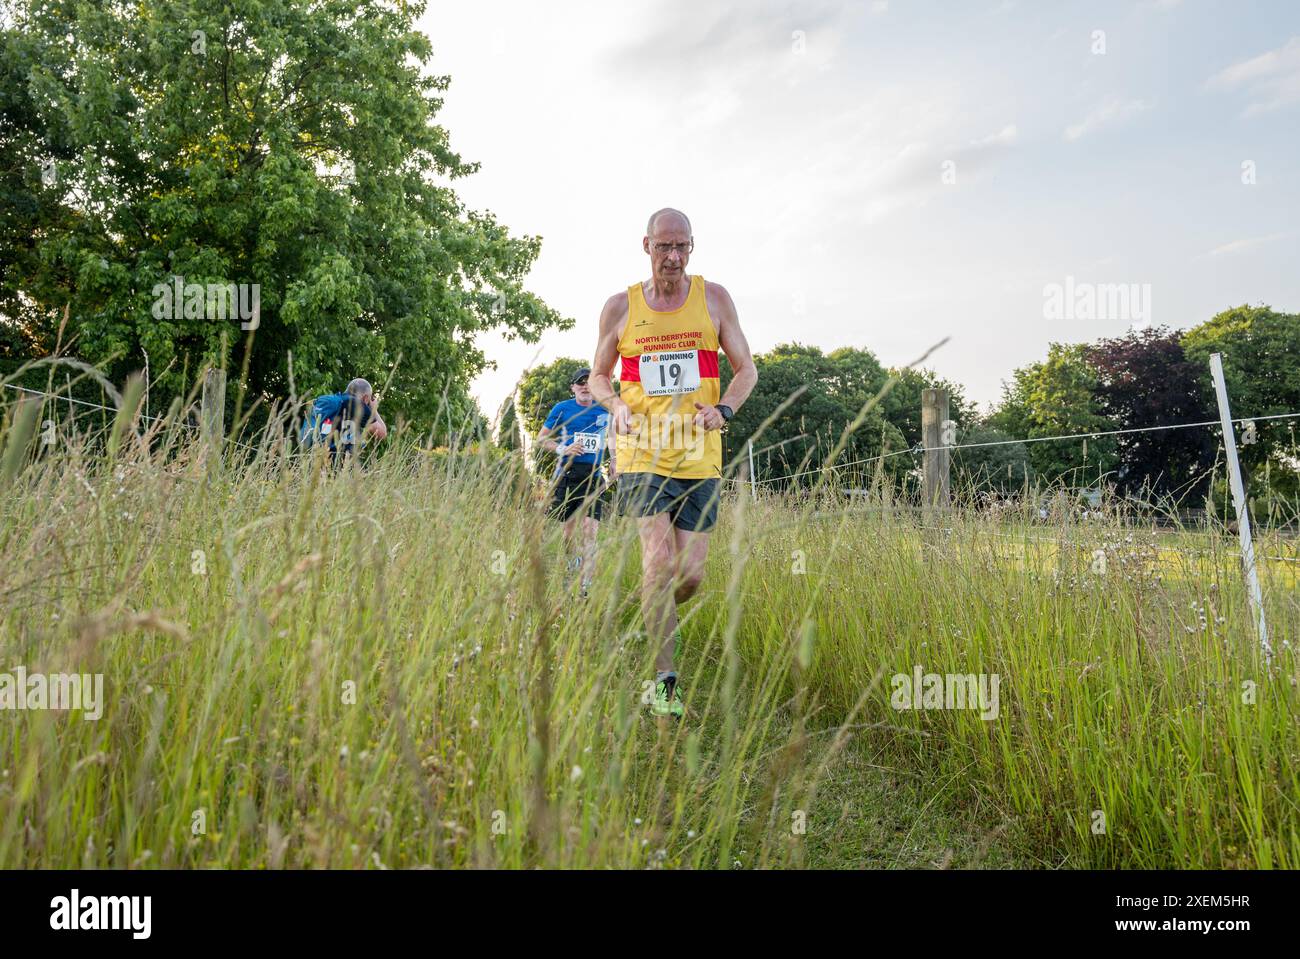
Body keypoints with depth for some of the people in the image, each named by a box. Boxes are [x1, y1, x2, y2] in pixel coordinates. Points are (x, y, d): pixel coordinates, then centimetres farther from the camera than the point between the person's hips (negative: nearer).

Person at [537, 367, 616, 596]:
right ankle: (570, 564, 36)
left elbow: (612, 436, 26)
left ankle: (586, 588, -16)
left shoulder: (604, 411, 10)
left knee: (591, 532, -13)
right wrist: (562, 450, -10)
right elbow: (541, 438, 8)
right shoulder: (562, 408, 5)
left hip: (593, 477, 0)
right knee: (568, 530, 5)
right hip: (566, 473, 0)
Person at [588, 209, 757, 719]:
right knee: (659, 557, -18)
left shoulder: (713, 298, 5)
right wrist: (617, 406, -9)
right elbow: (598, 376, 14)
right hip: (641, 453, -1)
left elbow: (746, 369, 9)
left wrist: (723, 409, -11)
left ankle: (654, 616, 37)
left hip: (699, 457, 2)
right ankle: (665, 681, -7)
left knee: (690, 574, 1)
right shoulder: (620, 306, 4)